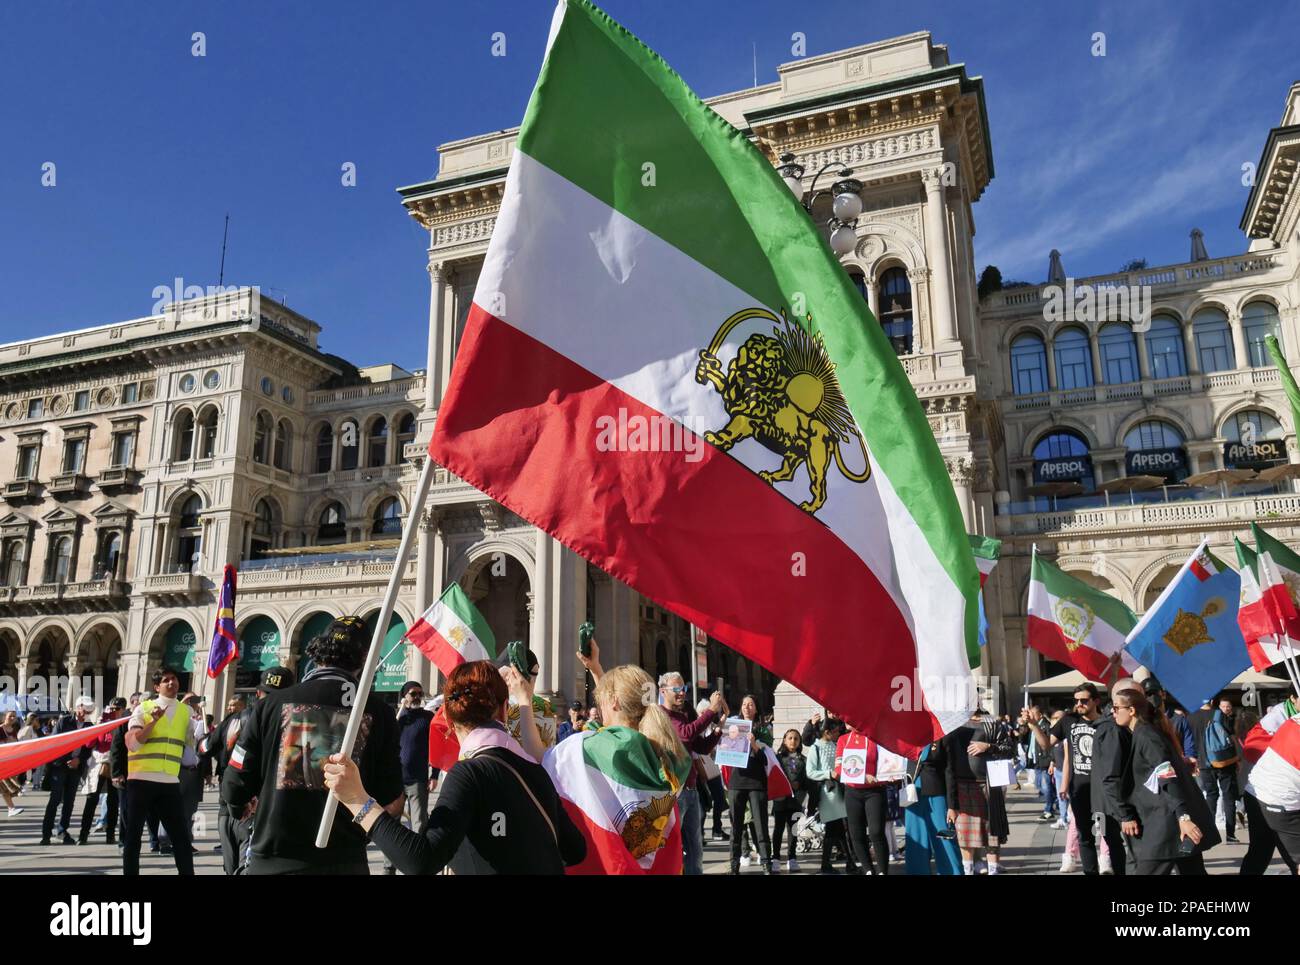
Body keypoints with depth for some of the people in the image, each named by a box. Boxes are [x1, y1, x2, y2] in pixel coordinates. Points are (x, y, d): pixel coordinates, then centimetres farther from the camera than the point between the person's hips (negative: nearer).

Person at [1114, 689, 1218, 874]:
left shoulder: (1145, 736, -14)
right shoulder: (1145, 733, 14)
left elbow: (1169, 779, -21)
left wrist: (1183, 817, -28)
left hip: (1169, 819, -10)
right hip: (1170, 817, 10)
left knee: (1146, 870, -7)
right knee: (1193, 871, 13)